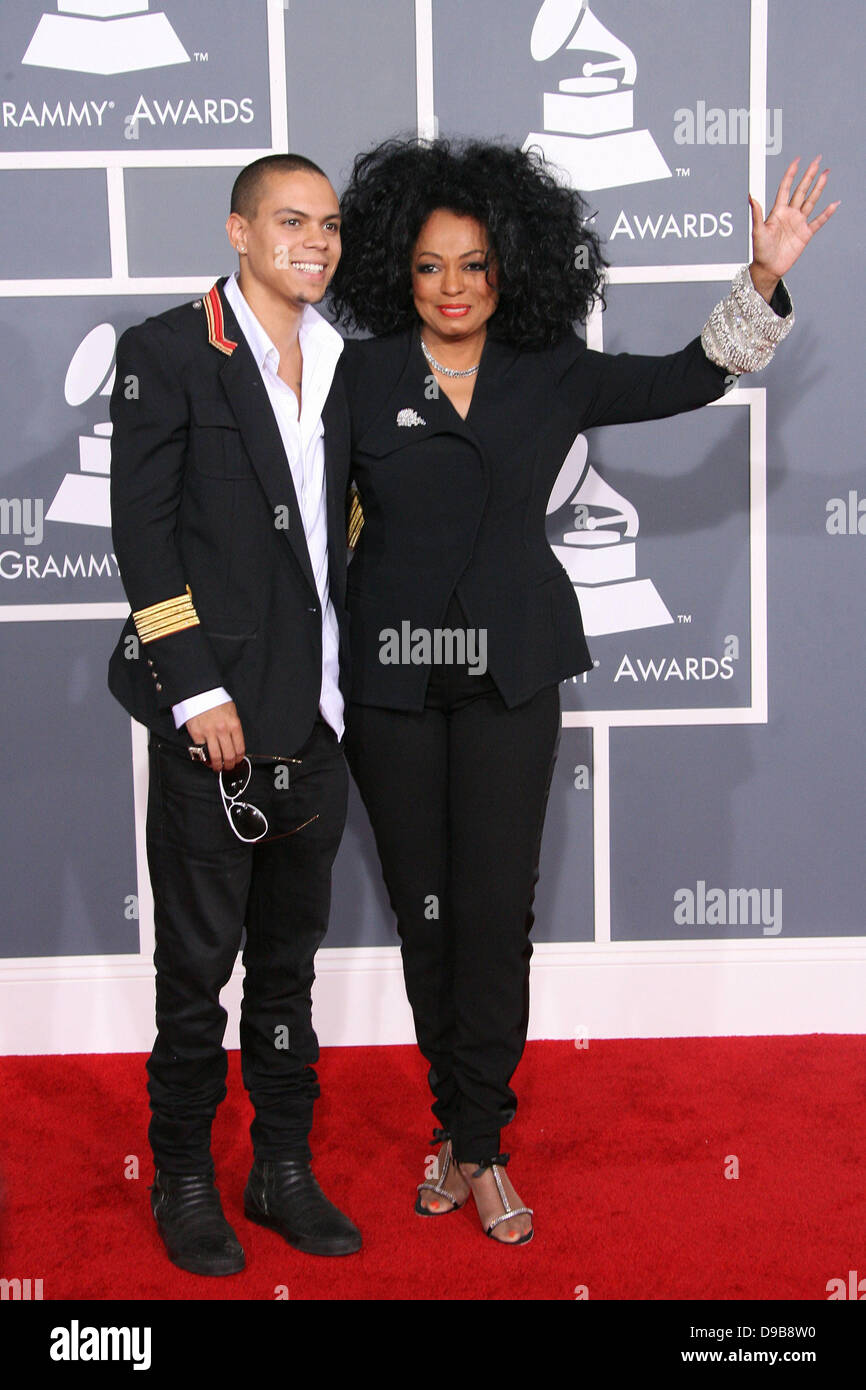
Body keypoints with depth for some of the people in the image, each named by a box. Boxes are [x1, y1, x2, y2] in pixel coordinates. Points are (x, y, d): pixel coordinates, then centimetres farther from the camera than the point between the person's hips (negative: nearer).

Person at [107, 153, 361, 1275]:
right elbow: (142, 532, -9)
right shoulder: (167, 353, -4)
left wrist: (344, 688, 8)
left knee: (290, 953, 15)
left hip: (316, 719, 6)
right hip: (215, 717, -5)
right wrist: (197, 691, -14)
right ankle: (183, 1178, 21)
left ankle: (284, 1168, 28)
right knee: (197, 961, 5)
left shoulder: (341, 365, 12)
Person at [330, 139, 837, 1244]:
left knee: (495, 907, -1)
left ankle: (473, 1144, 12)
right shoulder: (361, 376, 1)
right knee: (422, 905, 7)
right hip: (391, 675, 0)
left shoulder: (552, 376, 4)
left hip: (509, 676, 0)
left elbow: (690, 377, 2)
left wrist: (764, 282, -8)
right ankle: (463, 1121, 25)